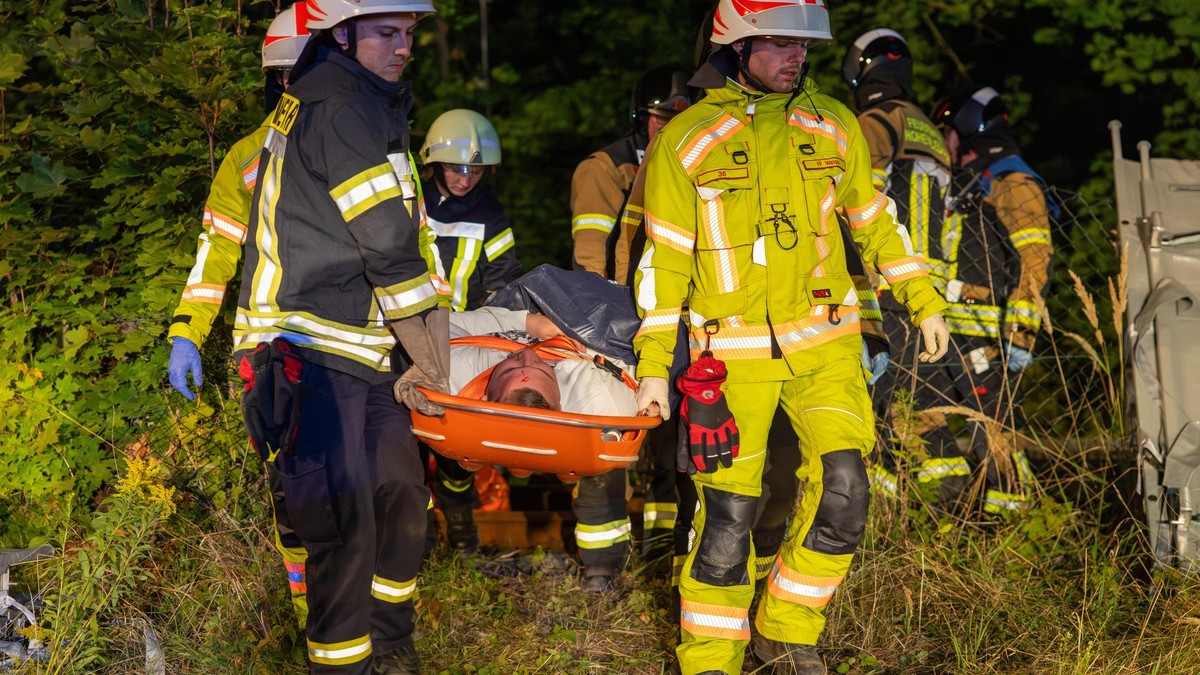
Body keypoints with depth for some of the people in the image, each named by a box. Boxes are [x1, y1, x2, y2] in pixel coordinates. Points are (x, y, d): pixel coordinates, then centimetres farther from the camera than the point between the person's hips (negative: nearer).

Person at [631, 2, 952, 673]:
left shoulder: (832, 127, 6)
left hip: (825, 346, 3)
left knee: (843, 495, -9)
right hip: (734, 354, -2)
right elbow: (664, 260, 1)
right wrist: (654, 365, -1)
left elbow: (876, 222, 17)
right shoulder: (686, 142, -2)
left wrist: (925, 303, 14)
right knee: (728, 514, -2)